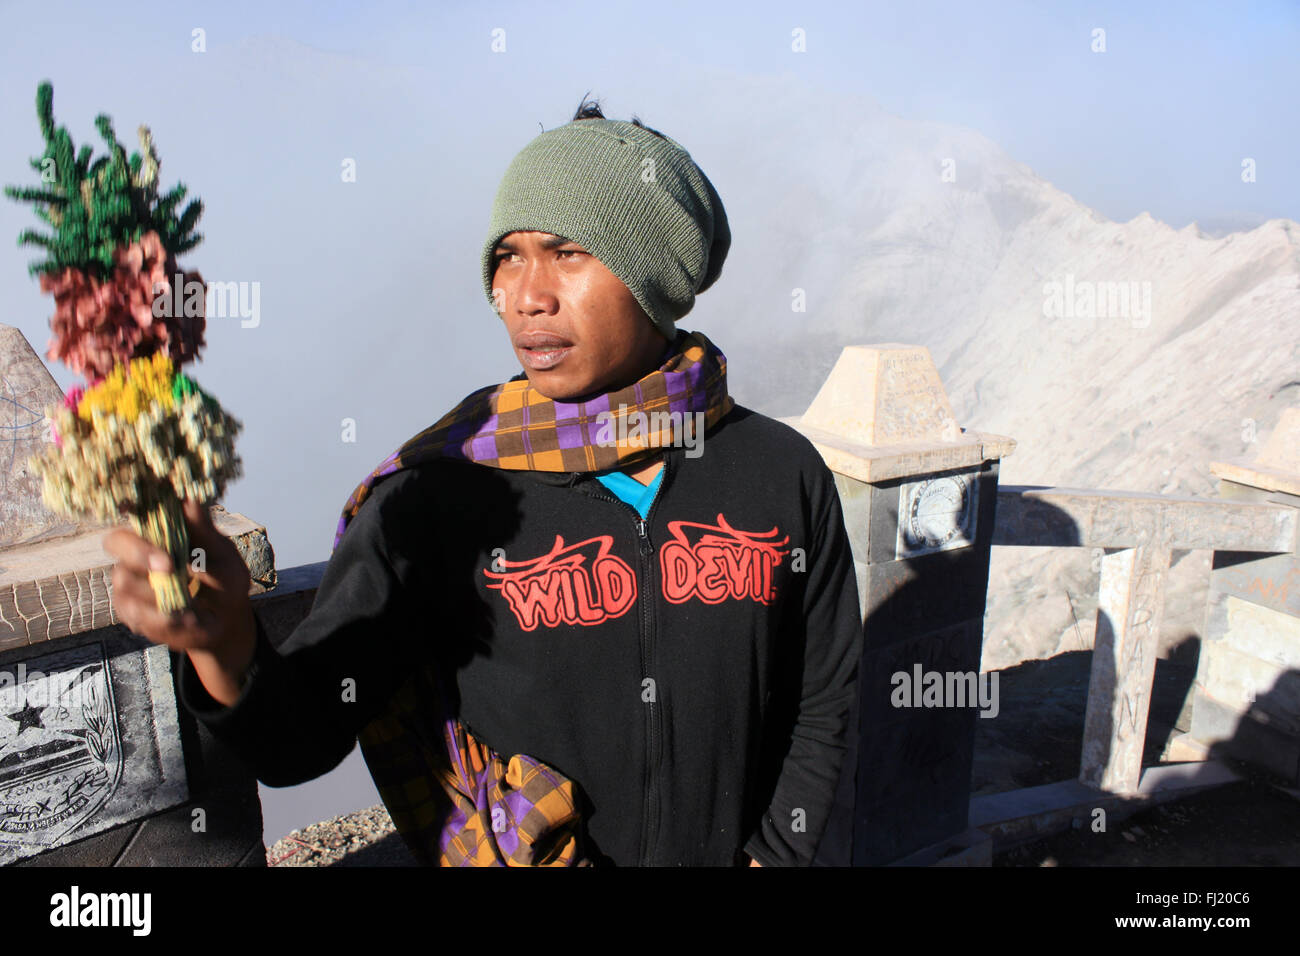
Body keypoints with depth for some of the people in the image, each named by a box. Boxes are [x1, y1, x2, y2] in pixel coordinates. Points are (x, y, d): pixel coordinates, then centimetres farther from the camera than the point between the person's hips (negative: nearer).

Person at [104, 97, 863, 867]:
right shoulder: (437, 497, -19)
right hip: (519, 848, 0)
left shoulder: (781, 473, -13)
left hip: (729, 848, 2)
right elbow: (300, 742, -20)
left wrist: (770, 854, -8)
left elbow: (818, 706, -3)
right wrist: (226, 643, -38)